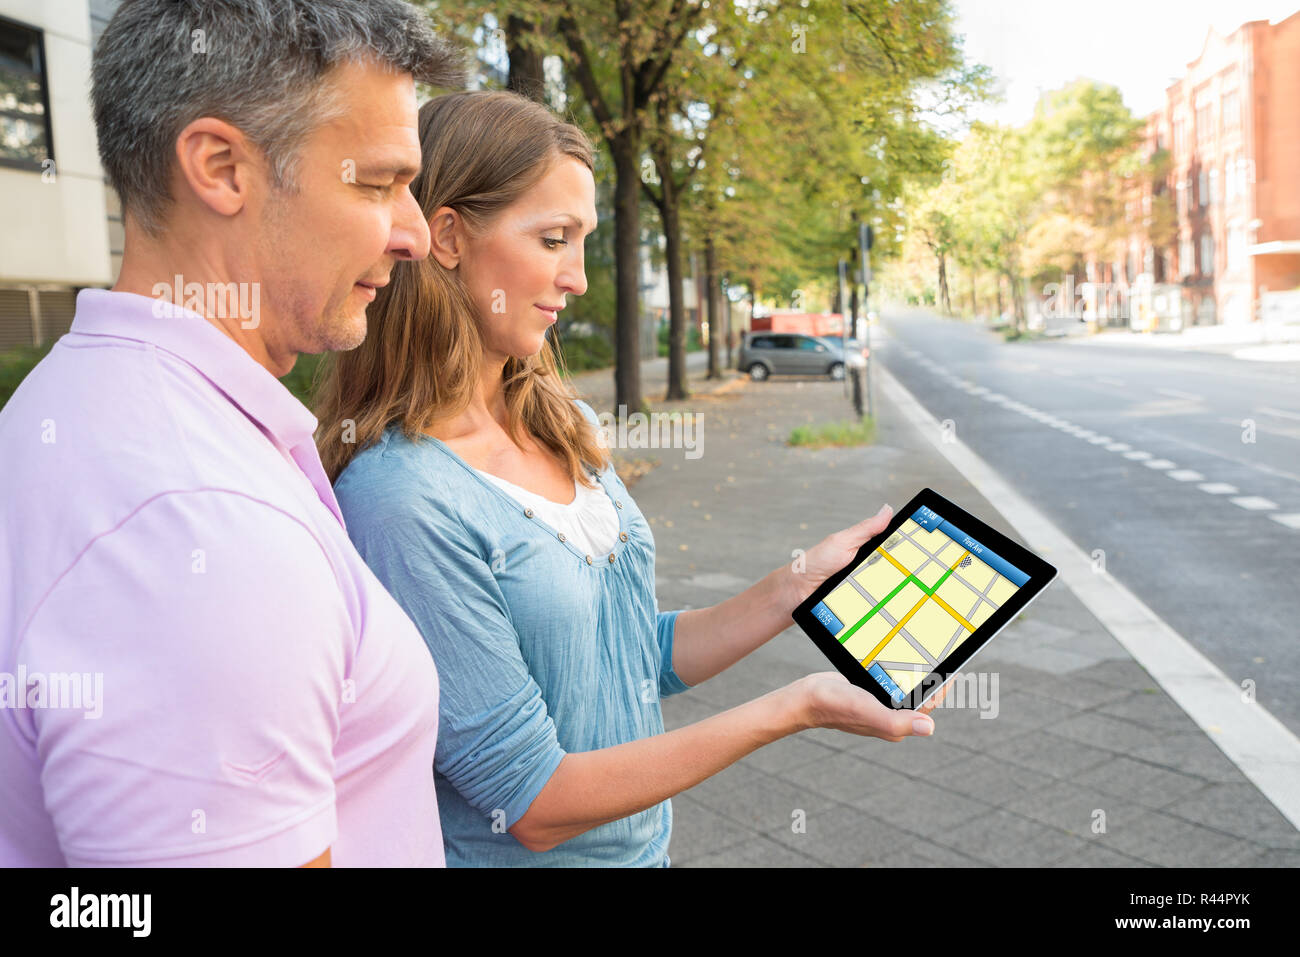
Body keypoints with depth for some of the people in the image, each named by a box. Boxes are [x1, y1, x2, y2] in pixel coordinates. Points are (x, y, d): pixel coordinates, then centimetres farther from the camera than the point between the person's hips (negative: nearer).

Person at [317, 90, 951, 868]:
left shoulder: (568, 426, -2)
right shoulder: (403, 498, -26)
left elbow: (641, 658, 5)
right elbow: (534, 805, -22)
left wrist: (801, 587, -7)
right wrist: (794, 708, -20)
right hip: (526, 856, -7)